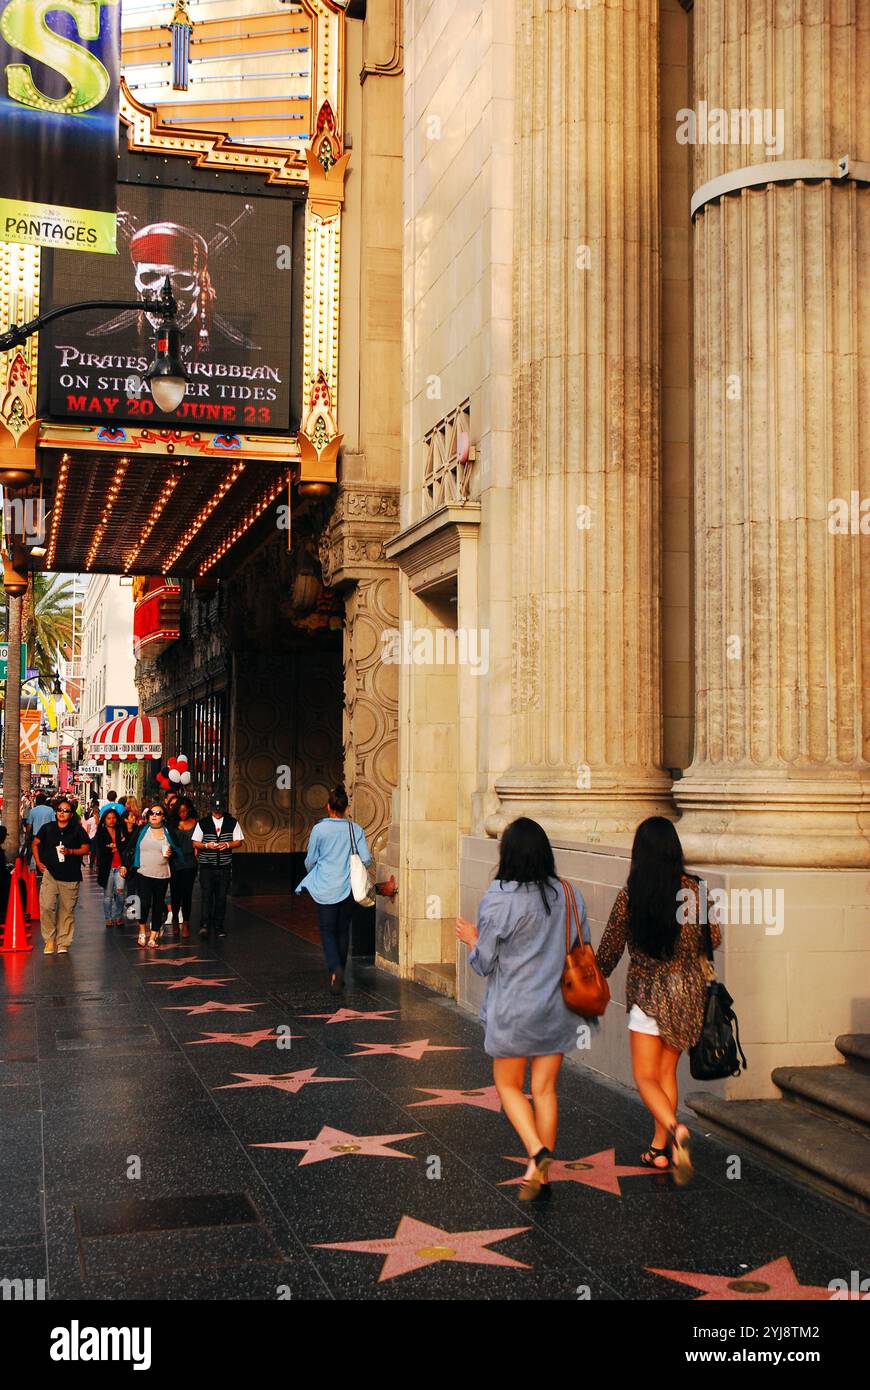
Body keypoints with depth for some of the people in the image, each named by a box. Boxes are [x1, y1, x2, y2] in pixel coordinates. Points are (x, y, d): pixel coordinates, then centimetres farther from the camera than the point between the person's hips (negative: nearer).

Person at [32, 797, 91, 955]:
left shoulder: (77, 830, 1)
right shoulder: (47, 828, 6)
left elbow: (86, 849, 3)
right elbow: (35, 844, 17)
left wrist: (70, 851, -13)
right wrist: (38, 862, 7)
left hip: (70, 876, -1)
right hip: (50, 874, 1)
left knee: (67, 910, 4)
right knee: (46, 907, -11)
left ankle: (63, 943, 13)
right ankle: (49, 940, 4)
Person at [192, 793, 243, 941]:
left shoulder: (232, 822, 5)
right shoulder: (203, 823, 3)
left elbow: (239, 841, 7)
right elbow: (194, 842, 5)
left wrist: (228, 844, -13)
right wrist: (206, 845, -14)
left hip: (224, 865, 1)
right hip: (206, 865, -1)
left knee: (221, 897, 5)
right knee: (207, 895, -11)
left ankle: (218, 926, 13)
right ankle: (205, 925, -11)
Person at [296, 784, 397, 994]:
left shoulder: (319, 829, -8)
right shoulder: (355, 829, -2)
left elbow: (310, 861, 0)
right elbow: (366, 860, -4)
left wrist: (312, 875, 23)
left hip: (325, 889, -2)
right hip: (348, 888, 2)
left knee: (327, 931, 3)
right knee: (343, 930, 15)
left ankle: (335, 968, -20)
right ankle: (340, 975, 22)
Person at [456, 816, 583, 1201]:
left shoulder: (498, 900, -17)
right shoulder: (570, 896, -2)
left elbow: (484, 963, -10)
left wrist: (472, 939, 9)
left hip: (513, 1011, -4)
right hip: (556, 1009, 4)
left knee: (509, 1085, 14)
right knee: (545, 1089, 13)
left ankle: (537, 1152, -7)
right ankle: (541, 1176, 17)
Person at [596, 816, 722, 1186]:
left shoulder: (630, 894, -12)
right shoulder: (693, 889, -7)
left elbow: (610, 947, -3)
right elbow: (713, 940, 4)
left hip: (649, 992, -3)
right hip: (688, 992, 3)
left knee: (645, 1077, 4)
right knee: (667, 1073, 17)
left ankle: (676, 1129, -22)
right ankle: (660, 1149, 23)